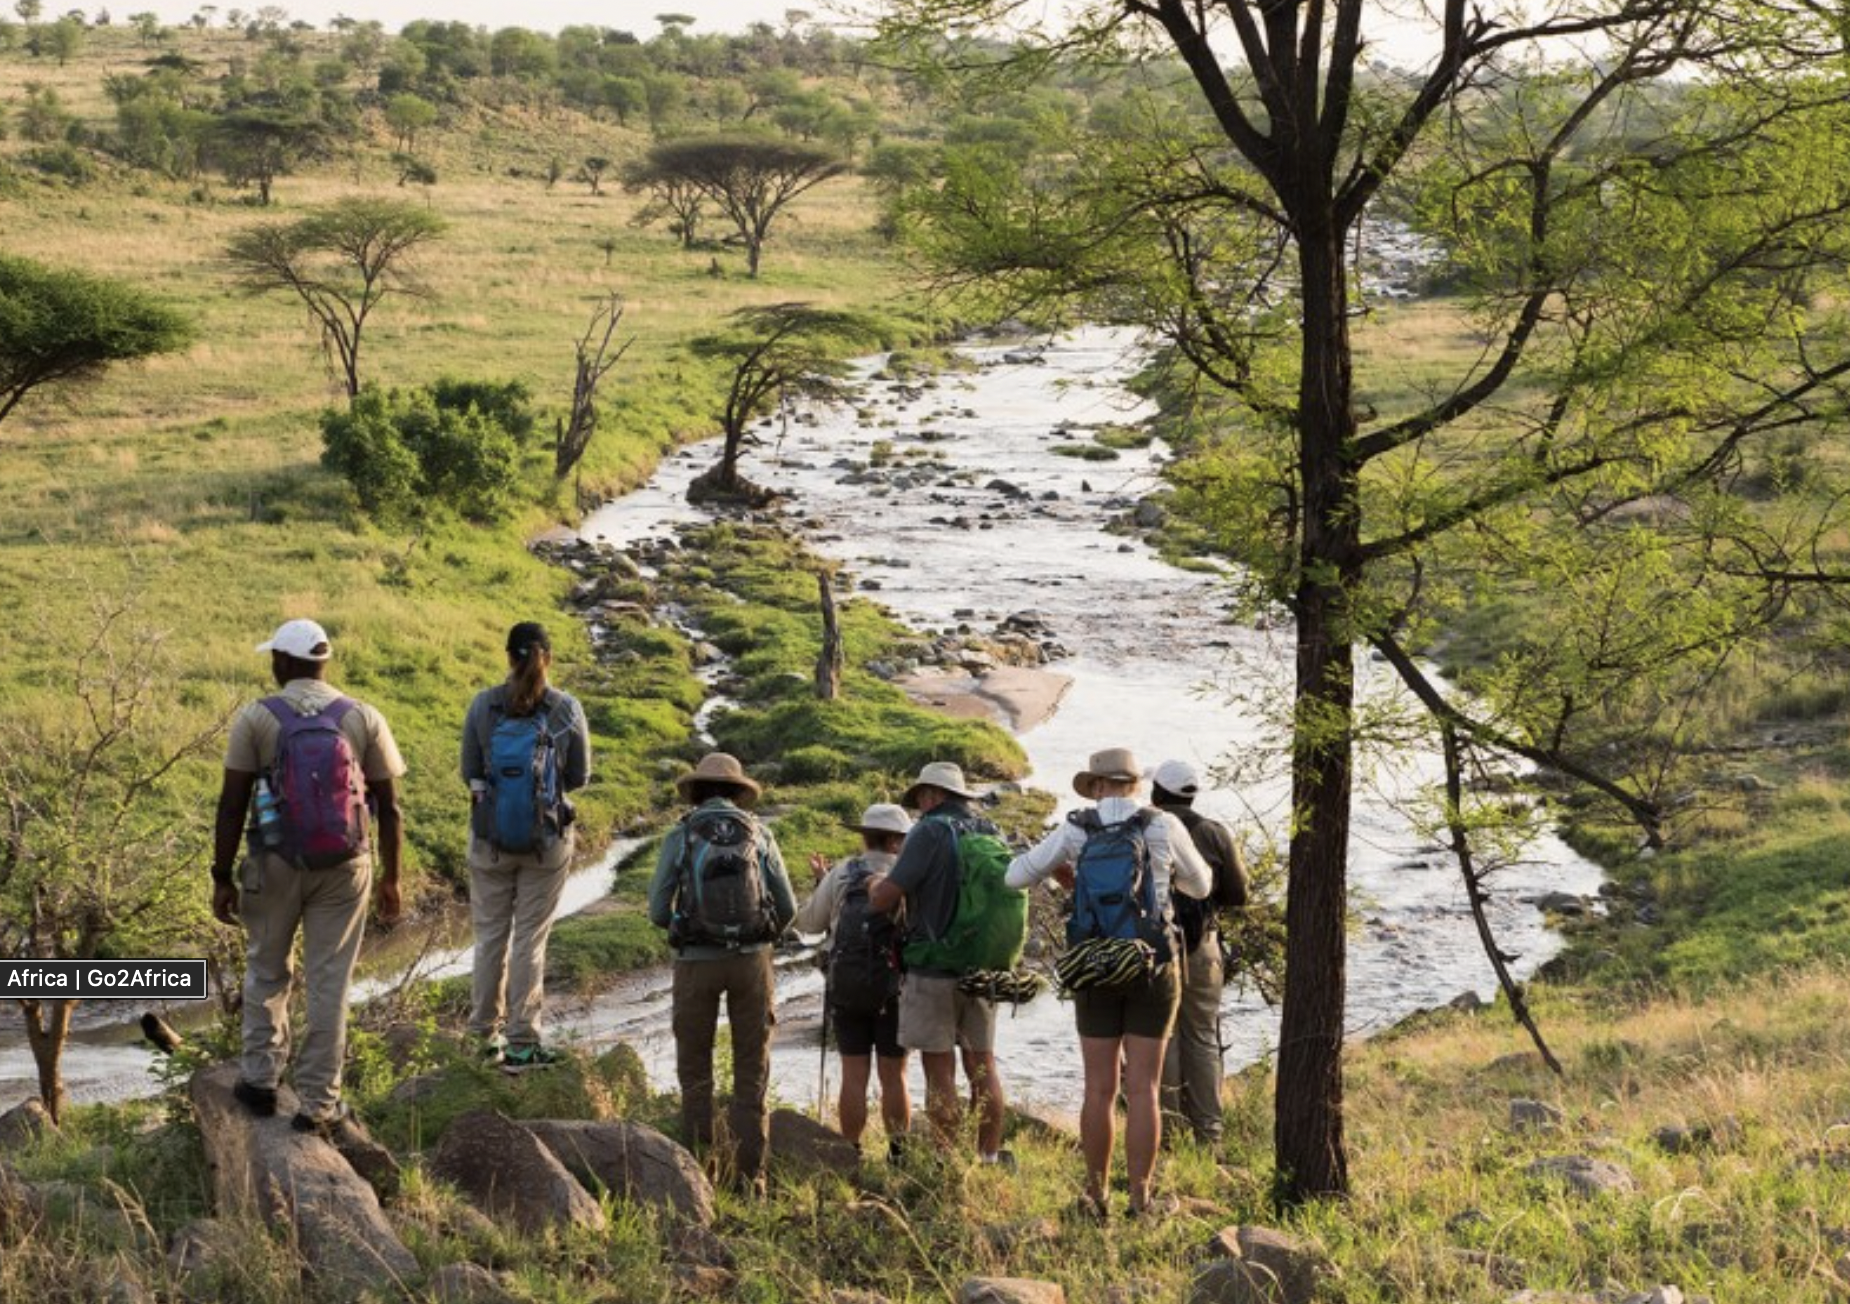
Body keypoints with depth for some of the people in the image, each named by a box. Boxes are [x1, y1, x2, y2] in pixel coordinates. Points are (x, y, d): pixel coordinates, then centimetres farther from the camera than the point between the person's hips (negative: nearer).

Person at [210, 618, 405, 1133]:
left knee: (266, 971, 20)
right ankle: (318, 1102, 8)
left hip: (274, 863, -1)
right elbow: (389, 807, 0)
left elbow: (232, 805, -8)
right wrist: (390, 879, 9)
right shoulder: (365, 719, -2)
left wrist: (222, 878, -1)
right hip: (344, 867, 1)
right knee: (329, 983, 6)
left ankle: (260, 1081, 24)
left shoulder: (256, 718, -6)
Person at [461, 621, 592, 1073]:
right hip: (547, 839, -1)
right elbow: (579, 777, -1)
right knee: (530, 938, 6)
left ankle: (487, 1033, 23)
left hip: (490, 838, 1)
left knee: (490, 934, 15)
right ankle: (522, 1042, 7)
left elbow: (469, 774, -2)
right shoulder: (567, 710, -10)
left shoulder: (483, 706, -8)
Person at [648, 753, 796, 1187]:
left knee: (694, 1068, 12)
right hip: (751, 958, 1)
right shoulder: (759, 834, 3)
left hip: (696, 961, -1)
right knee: (751, 1069, 8)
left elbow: (658, 911, -2)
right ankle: (749, 1172, 4)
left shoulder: (679, 837, -2)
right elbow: (787, 909, 4)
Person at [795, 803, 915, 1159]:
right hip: (894, 989, -1)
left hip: (847, 990, 1)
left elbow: (809, 923, 7)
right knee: (894, 1076, 6)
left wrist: (821, 883, 23)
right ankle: (898, 1153, 8)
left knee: (854, 1075, 4)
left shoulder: (841, 874, 0)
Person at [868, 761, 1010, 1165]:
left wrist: (875, 887, 5)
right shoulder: (992, 834, 7)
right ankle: (990, 1158, 16)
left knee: (940, 1072, -1)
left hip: (934, 972, -6)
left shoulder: (930, 833, -12)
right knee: (983, 1067, 13)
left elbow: (884, 899, -16)